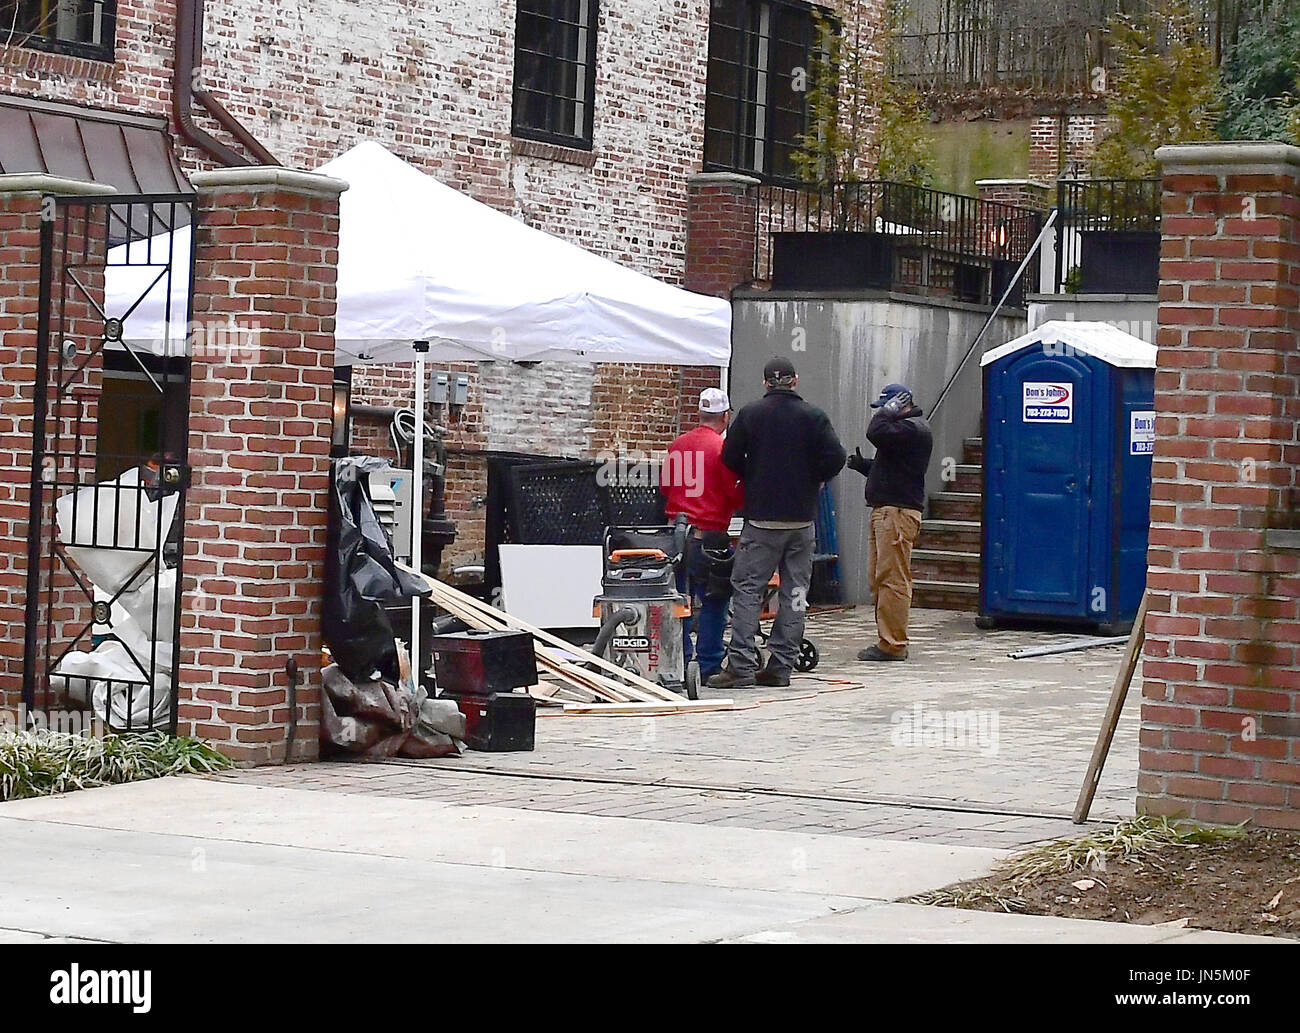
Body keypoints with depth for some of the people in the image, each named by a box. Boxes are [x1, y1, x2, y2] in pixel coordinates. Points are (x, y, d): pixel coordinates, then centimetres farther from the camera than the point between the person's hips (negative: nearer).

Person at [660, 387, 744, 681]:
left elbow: (665, 487, 16)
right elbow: (736, 493, -10)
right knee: (712, 604, 1)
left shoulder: (677, 445, 8)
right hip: (709, 534, -6)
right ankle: (709, 666, 2)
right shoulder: (722, 447, -10)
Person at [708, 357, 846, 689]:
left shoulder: (750, 414, -2)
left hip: (761, 518, -2)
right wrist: (813, 480, 12)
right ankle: (781, 666, 7)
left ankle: (741, 664, -10)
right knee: (795, 592, 8)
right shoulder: (814, 416, 1)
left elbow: (730, 459, -2)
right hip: (802, 519, 2)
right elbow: (835, 458, -6)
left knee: (747, 588, -1)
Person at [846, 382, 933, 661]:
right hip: (884, 512, 11)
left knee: (893, 580, -10)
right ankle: (888, 641, 16)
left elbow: (876, 433, -26)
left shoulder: (913, 429, -11)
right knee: (878, 579, 12)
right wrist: (863, 465, 16)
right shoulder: (904, 427, 23)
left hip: (897, 513, -11)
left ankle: (892, 645, -11)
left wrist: (888, 412, -8)